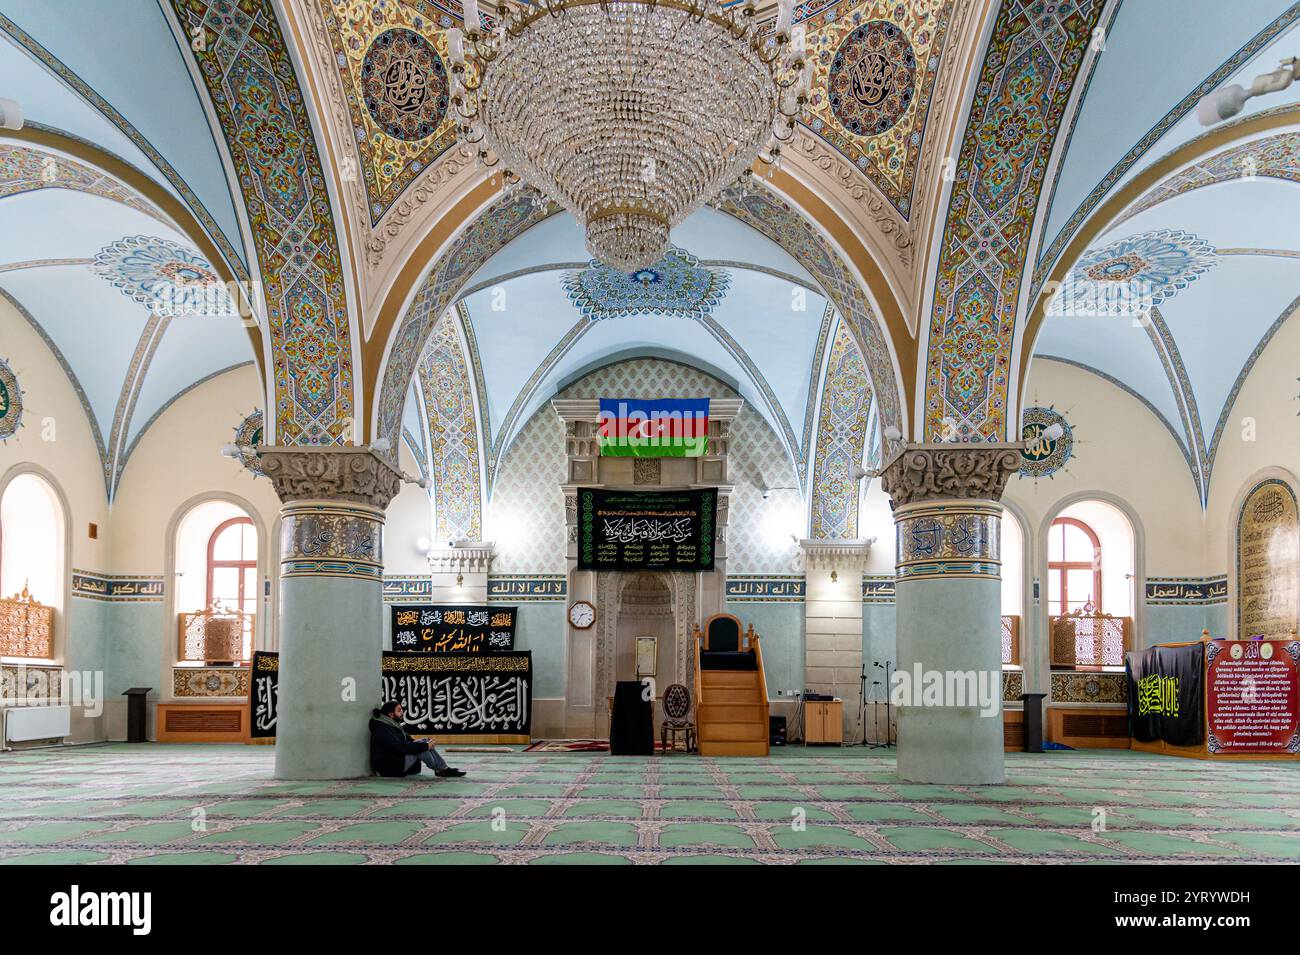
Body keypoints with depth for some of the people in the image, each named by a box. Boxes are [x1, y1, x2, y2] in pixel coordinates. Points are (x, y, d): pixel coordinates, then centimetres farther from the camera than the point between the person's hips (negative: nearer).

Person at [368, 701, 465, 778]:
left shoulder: (393, 725, 11)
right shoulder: (383, 730, -21)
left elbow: (409, 739, 16)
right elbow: (402, 748, -29)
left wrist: (426, 744, -1)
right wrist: (425, 746, -22)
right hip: (389, 768, -10)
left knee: (424, 742, -3)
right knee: (421, 745, -23)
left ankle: (444, 768, -8)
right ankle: (440, 770, -9)